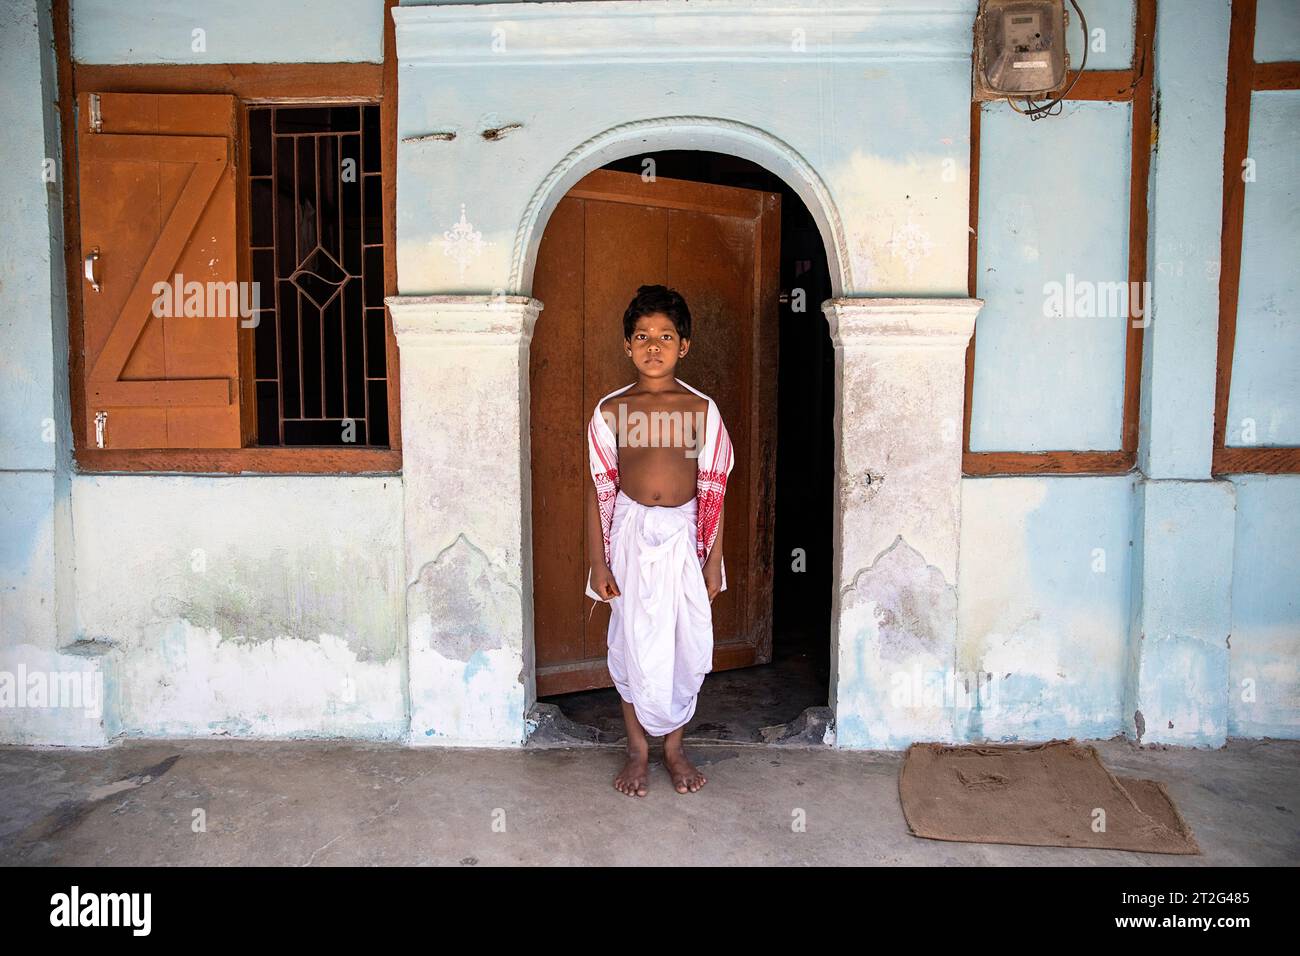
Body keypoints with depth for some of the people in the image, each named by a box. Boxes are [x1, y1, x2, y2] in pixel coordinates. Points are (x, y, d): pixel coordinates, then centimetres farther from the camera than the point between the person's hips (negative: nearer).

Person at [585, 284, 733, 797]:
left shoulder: (701, 409, -1)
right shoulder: (612, 409, -3)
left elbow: (713, 490, 1)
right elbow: (599, 489, -1)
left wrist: (714, 559, -1)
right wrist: (599, 561, -4)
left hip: (684, 535, 1)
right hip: (631, 534, -1)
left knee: (686, 644, 8)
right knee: (633, 645, 7)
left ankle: (674, 745, 28)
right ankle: (638, 749, 25)